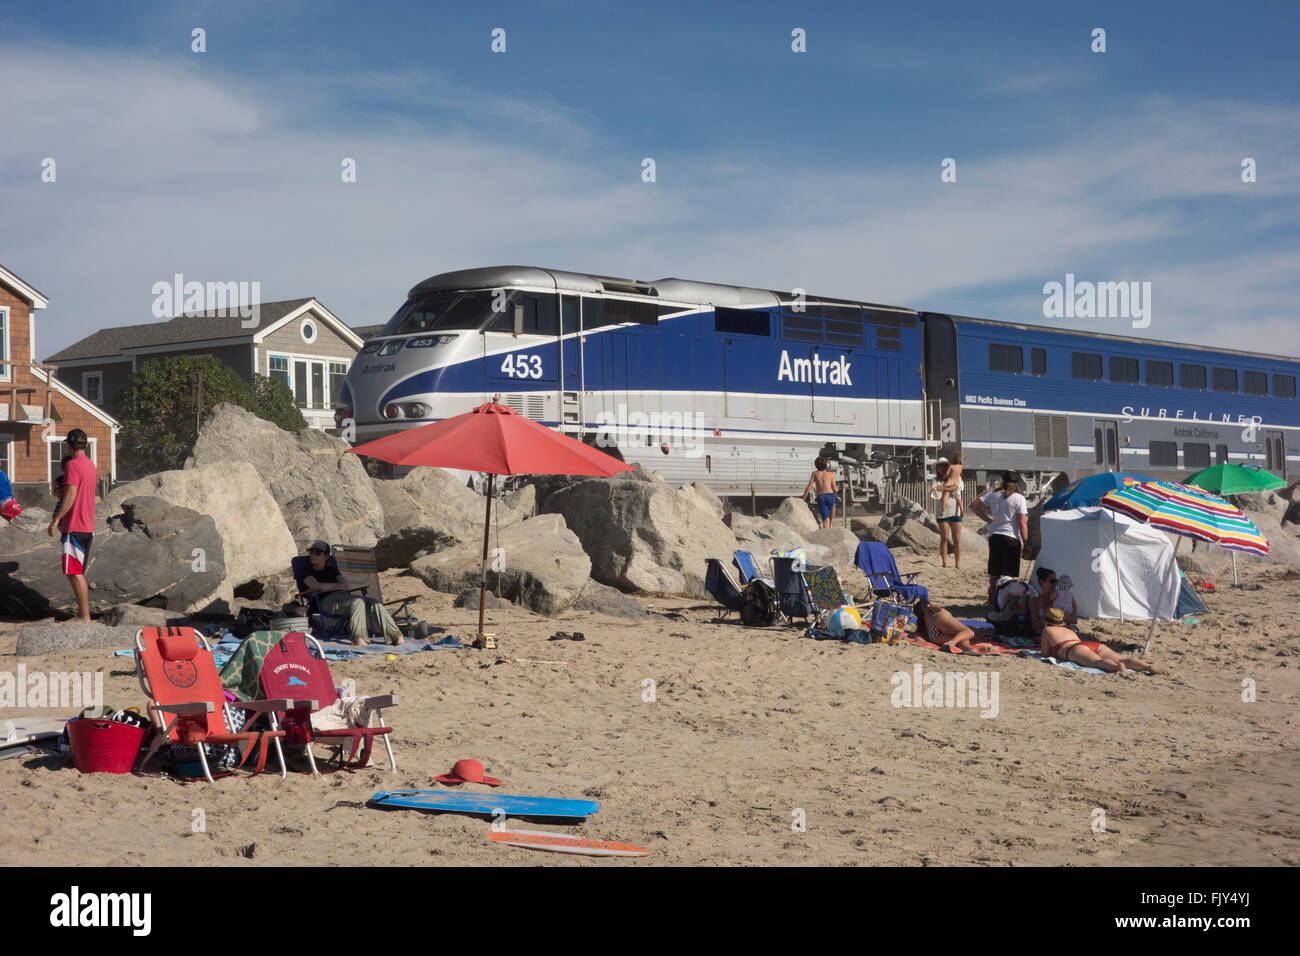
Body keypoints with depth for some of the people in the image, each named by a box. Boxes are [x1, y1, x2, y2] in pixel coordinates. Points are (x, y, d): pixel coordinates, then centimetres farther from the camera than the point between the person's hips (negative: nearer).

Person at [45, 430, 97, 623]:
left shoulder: (73, 464, -13)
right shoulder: (90, 464, 15)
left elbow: (71, 494, -21)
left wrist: (56, 520, -18)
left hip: (74, 527, -9)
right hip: (88, 527, 9)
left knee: (74, 573, -8)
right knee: (78, 573, 16)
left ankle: (84, 617, -10)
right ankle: (83, 612, 19)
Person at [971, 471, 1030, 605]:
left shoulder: (993, 494, 5)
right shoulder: (1019, 498, -5)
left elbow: (974, 506, 6)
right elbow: (1022, 522, -9)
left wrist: (988, 520, 11)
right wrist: (1026, 544, -5)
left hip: (994, 536, 4)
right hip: (1012, 538, -4)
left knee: (994, 574, 13)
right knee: (1010, 575, 3)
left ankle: (993, 601, 21)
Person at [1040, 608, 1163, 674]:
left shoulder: (1047, 630, 26)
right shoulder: (1069, 630, 42)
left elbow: (1046, 653, 25)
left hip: (1076, 649, -6)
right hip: (1095, 645, 6)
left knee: (1098, 661, -38)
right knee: (1122, 660, -17)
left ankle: (1119, 667, -72)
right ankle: (1148, 666, -45)